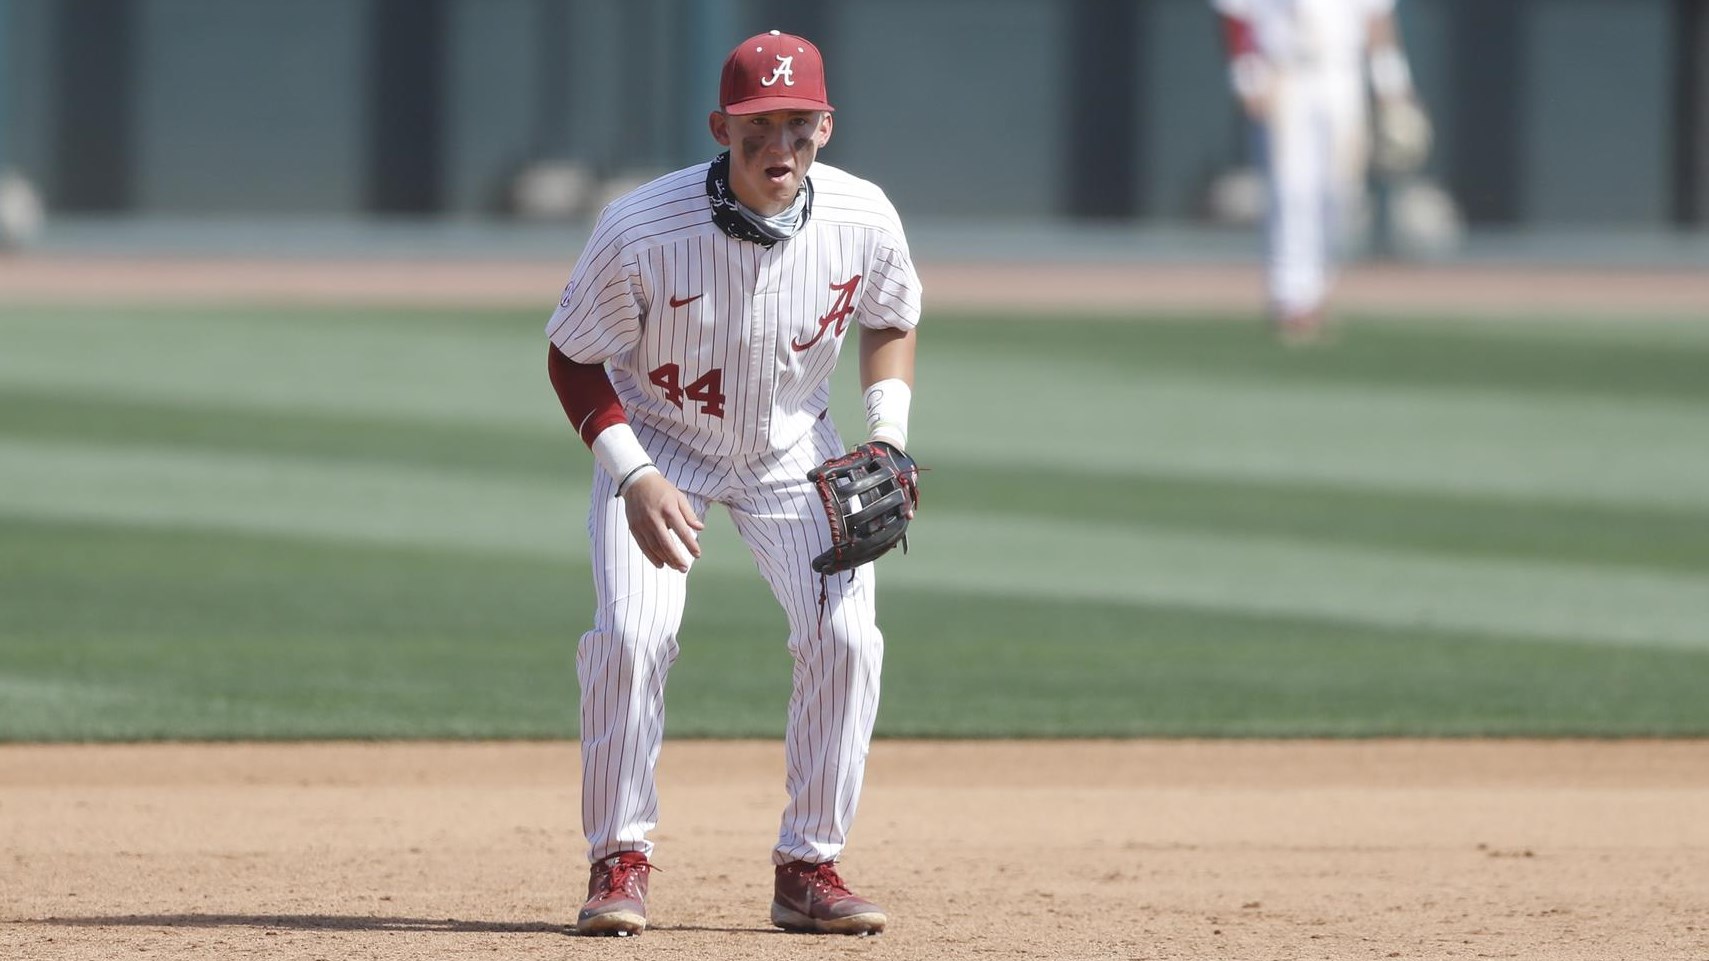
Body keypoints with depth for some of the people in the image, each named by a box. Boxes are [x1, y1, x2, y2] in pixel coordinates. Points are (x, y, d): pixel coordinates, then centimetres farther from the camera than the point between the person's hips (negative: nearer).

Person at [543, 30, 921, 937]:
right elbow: (573, 359, -16)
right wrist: (633, 478, -28)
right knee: (630, 634, -21)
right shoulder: (641, 230, -30)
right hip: (658, 444, -2)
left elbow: (890, 320, 3)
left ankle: (807, 869, 0)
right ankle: (620, 862, -4)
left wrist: (888, 436, -12)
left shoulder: (863, 222, -20)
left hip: (793, 453, 3)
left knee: (846, 636, -14)